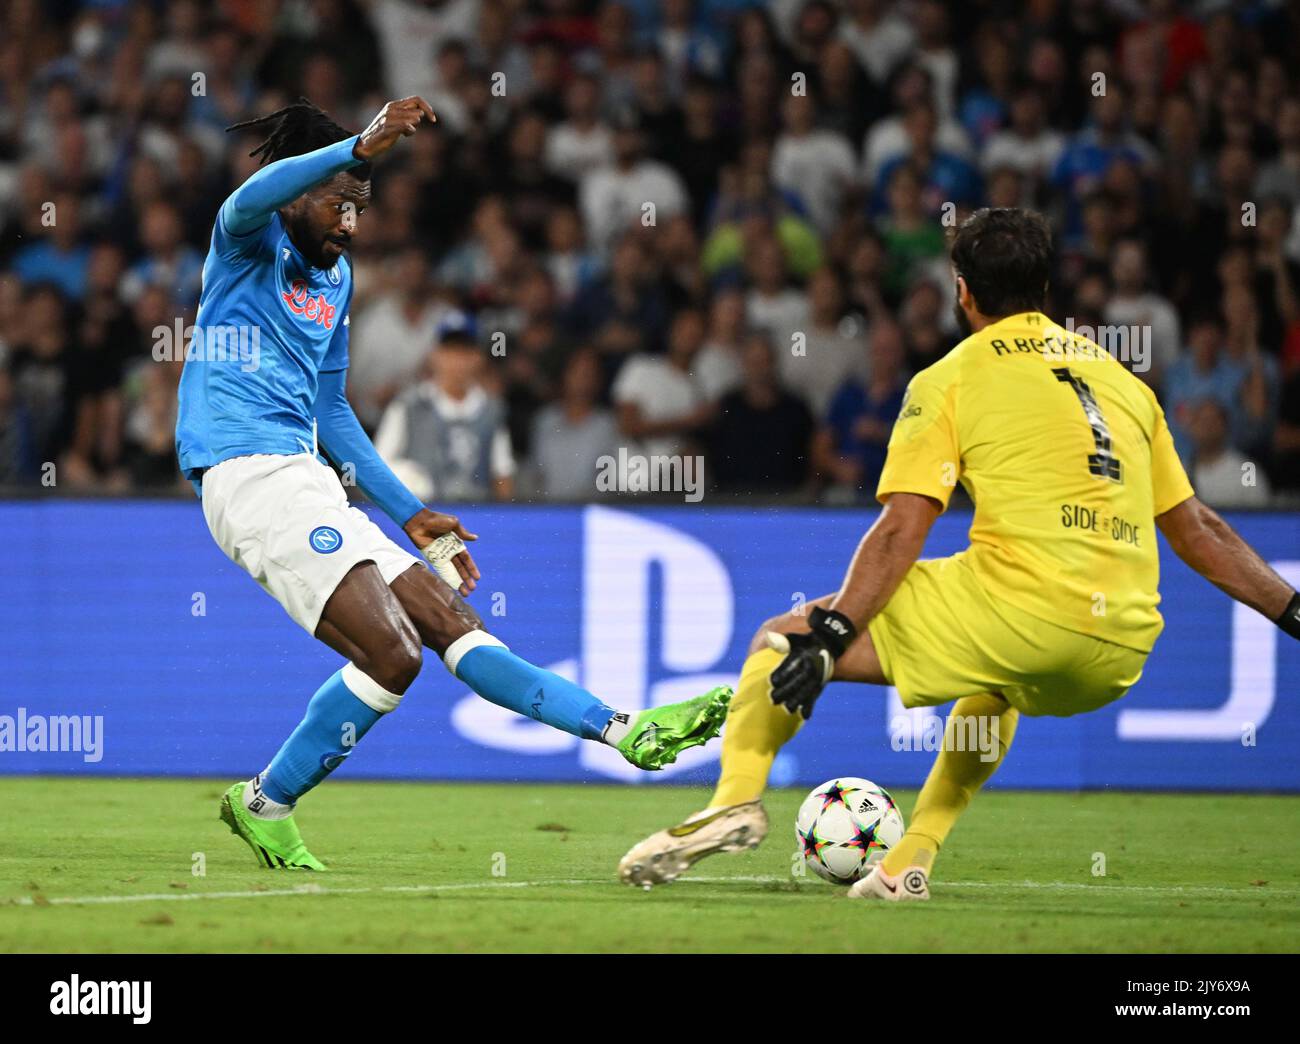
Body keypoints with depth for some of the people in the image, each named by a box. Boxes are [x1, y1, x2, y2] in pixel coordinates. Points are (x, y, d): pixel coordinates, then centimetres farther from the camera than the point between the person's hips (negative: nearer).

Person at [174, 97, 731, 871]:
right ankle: (265, 805, -4)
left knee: (451, 619, 5)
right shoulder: (249, 242, -2)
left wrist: (411, 514, 26)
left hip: (304, 482, 9)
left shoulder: (335, 277, 22)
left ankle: (624, 731, 4)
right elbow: (252, 198, -28)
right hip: (251, 478, -9)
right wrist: (363, 146, -44)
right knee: (392, 654, -16)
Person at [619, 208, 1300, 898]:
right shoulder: (1122, 379, 22)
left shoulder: (950, 380, 7)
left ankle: (738, 798, -13)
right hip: (1119, 659, 6)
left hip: (1018, 606, -6)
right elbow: (1198, 533, 23)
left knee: (778, 640, 8)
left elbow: (899, 533, -5)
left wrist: (827, 639, -7)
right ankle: (912, 860, 27)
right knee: (994, 689, 41)